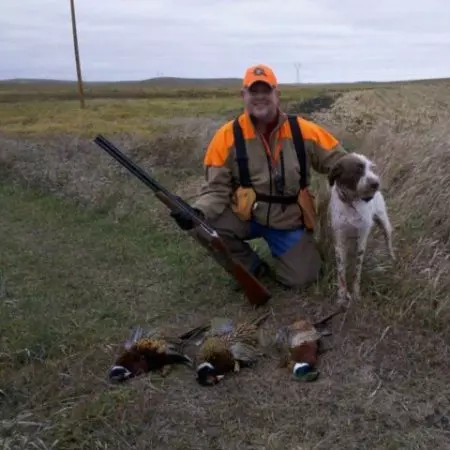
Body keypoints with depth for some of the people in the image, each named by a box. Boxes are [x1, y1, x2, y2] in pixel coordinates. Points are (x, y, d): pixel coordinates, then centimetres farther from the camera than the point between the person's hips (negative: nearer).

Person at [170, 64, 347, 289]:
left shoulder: (301, 130, -9)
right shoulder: (228, 135, -13)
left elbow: (337, 160, 1)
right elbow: (216, 188, -11)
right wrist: (198, 211, -31)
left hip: (290, 220, 1)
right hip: (247, 216, 0)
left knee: (300, 278, -10)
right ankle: (252, 266, 3)